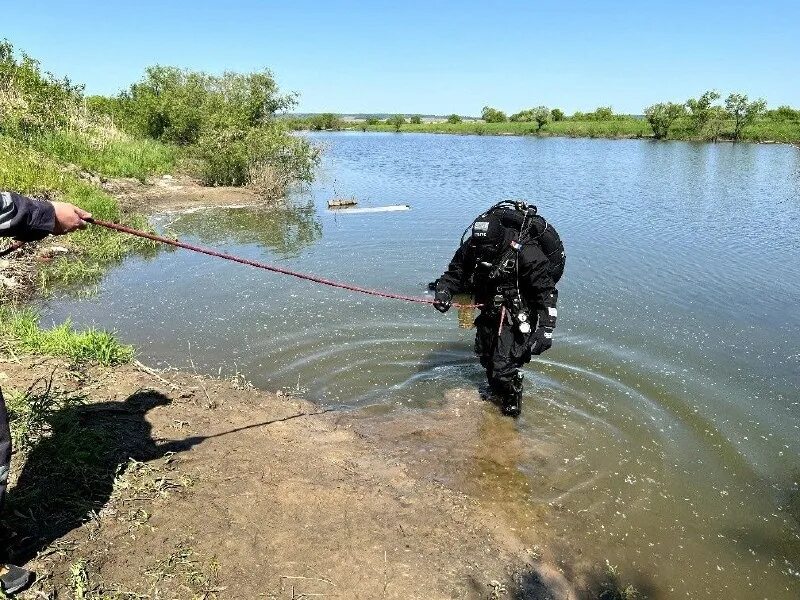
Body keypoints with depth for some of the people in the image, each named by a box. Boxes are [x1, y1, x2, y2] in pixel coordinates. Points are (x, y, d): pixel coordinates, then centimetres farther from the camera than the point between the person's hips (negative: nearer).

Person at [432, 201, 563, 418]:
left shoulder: (526, 253, -29)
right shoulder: (471, 247, -14)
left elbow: (547, 293, -24)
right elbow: (454, 273, 0)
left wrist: (544, 330, -30)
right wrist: (444, 290, -23)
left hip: (517, 314, -6)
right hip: (490, 310, 7)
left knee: (503, 367, -13)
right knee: (485, 357, 21)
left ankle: (511, 410, 14)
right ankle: (495, 393, 51)